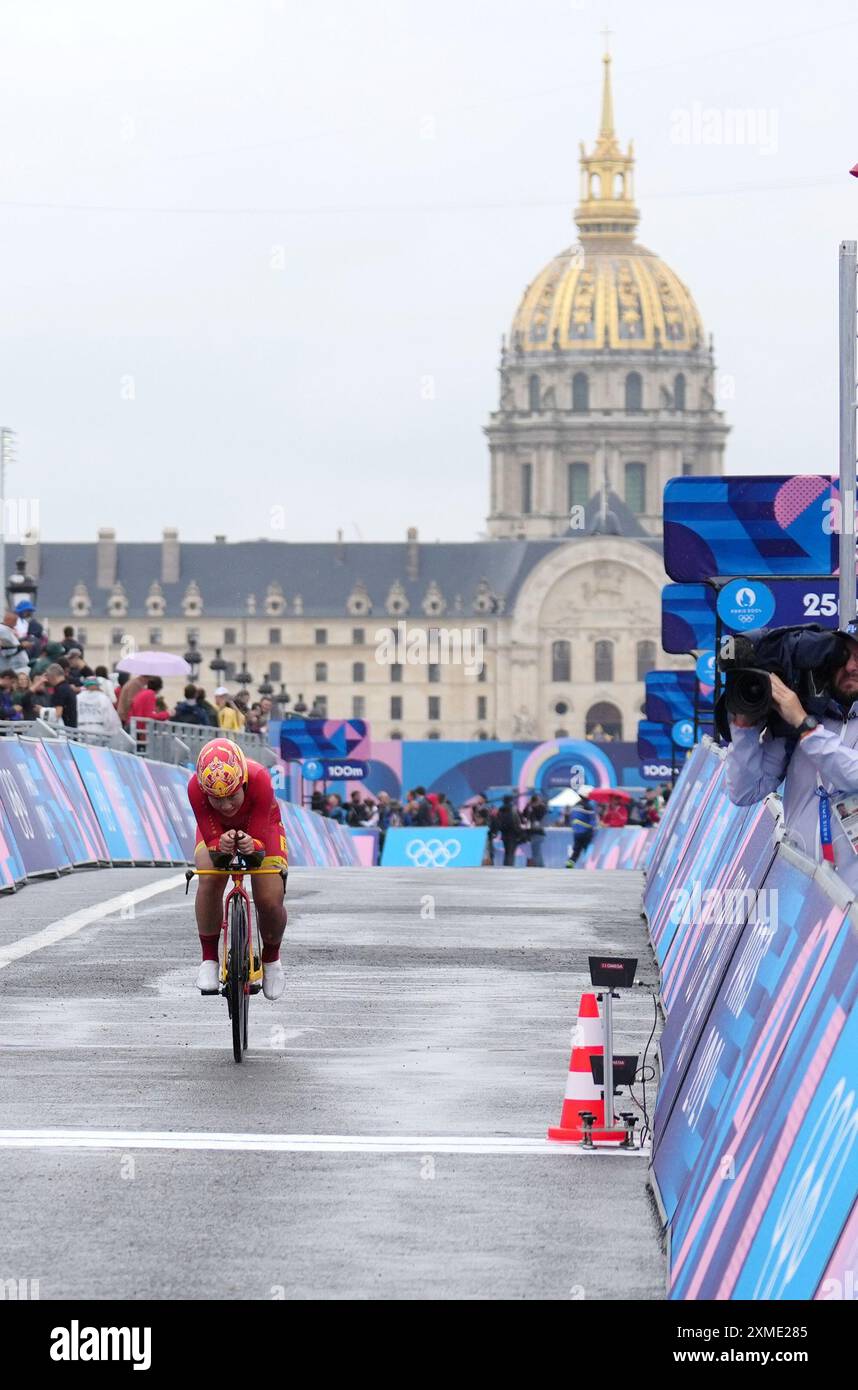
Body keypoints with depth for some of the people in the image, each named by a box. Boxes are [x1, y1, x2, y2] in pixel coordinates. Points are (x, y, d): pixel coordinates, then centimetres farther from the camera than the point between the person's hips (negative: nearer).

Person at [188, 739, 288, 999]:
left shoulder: (259, 780, -41)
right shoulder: (196, 788, -37)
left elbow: (260, 840, -34)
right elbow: (212, 839, -31)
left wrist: (251, 847, -57)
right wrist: (221, 847, -54)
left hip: (260, 828, -1)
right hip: (217, 830, 1)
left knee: (271, 901, -16)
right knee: (209, 881, -28)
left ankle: (271, 958, 15)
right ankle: (209, 960, -12)